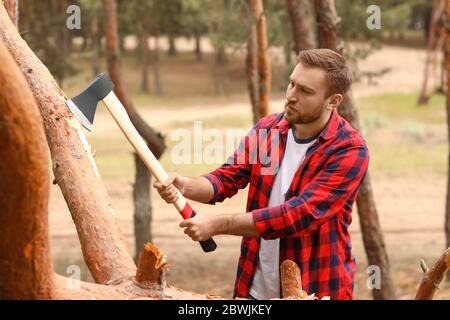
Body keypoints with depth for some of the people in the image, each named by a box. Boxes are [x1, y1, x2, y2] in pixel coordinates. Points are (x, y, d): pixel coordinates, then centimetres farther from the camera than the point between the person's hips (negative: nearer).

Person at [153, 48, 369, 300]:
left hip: (316, 290, -4)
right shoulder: (266, 129, 1)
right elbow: (227, 178, -1)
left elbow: (302, 214, -24)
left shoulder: (349, 150, -17)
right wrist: (186, 185, -24)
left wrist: (217, 225, -25)